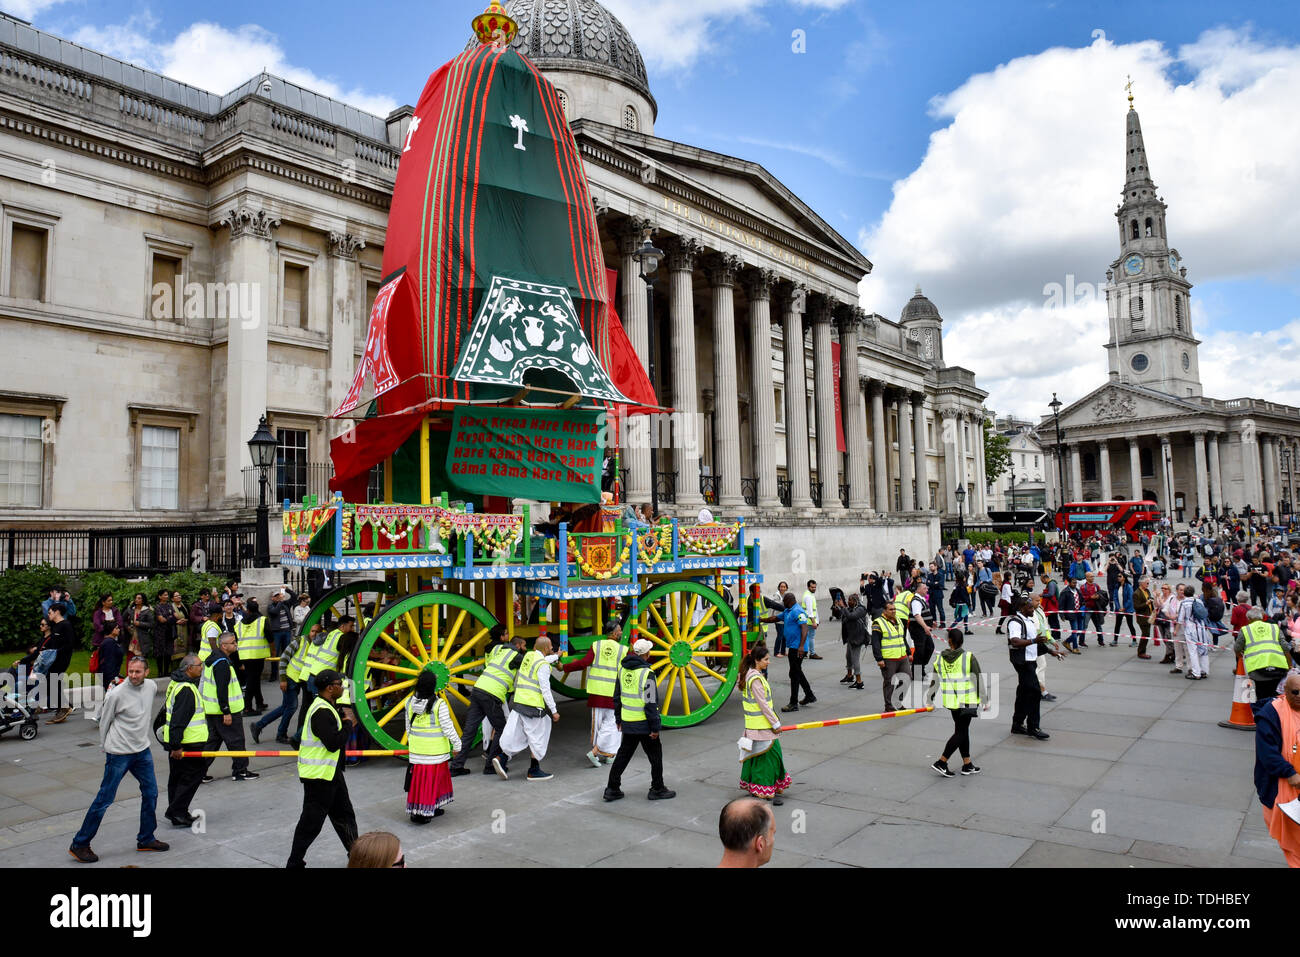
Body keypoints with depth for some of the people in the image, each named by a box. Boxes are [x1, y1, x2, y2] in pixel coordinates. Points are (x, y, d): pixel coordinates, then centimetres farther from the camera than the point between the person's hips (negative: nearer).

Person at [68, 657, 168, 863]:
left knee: (151, 793, 9)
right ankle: (80, 845, 12)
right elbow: (104, 722, -5)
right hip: (119, 753, -6)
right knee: (105, 798, -2)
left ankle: (146, 839, 22)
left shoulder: (151, 687, 1)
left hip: (143, 750, 6)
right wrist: (105, 748, 1)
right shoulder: (117, 694, -16)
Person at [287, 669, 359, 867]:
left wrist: (345, 720, 0)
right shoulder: (322, 712, -24)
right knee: (311, 821, 1)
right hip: (318, 776, -11)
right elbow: (333, 743, -29)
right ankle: (294, 862, 13)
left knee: (344, 814, 19)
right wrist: (348, 723, -17)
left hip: (330, 772, 11)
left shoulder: (326, 707, 10)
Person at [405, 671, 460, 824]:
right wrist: (457, 744, 1)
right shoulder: (439, 704, -17)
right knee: (430, 780, 5)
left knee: (418, 779, 13)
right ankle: (422, 814, 6)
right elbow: (447, 728, -12)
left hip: (416, 749, 5)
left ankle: (432, 809, 22)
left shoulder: (410, 702, -1)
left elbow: (408, 726, 11)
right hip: (435, 750, -5)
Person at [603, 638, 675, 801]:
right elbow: (651, 703, -17)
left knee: (623, 755, 16)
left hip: (627, 721, 6)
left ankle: (612, 789, 18)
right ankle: (657, 789, 20)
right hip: (643, 723, -6)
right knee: (655, 756, 10)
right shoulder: (646, 673, -18)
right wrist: (655, 727, -11)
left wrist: (618, 719, 21)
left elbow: (617, 696, 12)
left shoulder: (622, 668, 4)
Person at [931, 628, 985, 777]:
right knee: (961, 733, 3)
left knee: (962, 731, 17)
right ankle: (941, 762, -2)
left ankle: (967, 765, 23)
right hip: (967, 701, -4)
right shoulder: (969, 658, -12)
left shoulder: (940, 659, -2)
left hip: (950, 701, 4)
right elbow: (979, 680, -9)